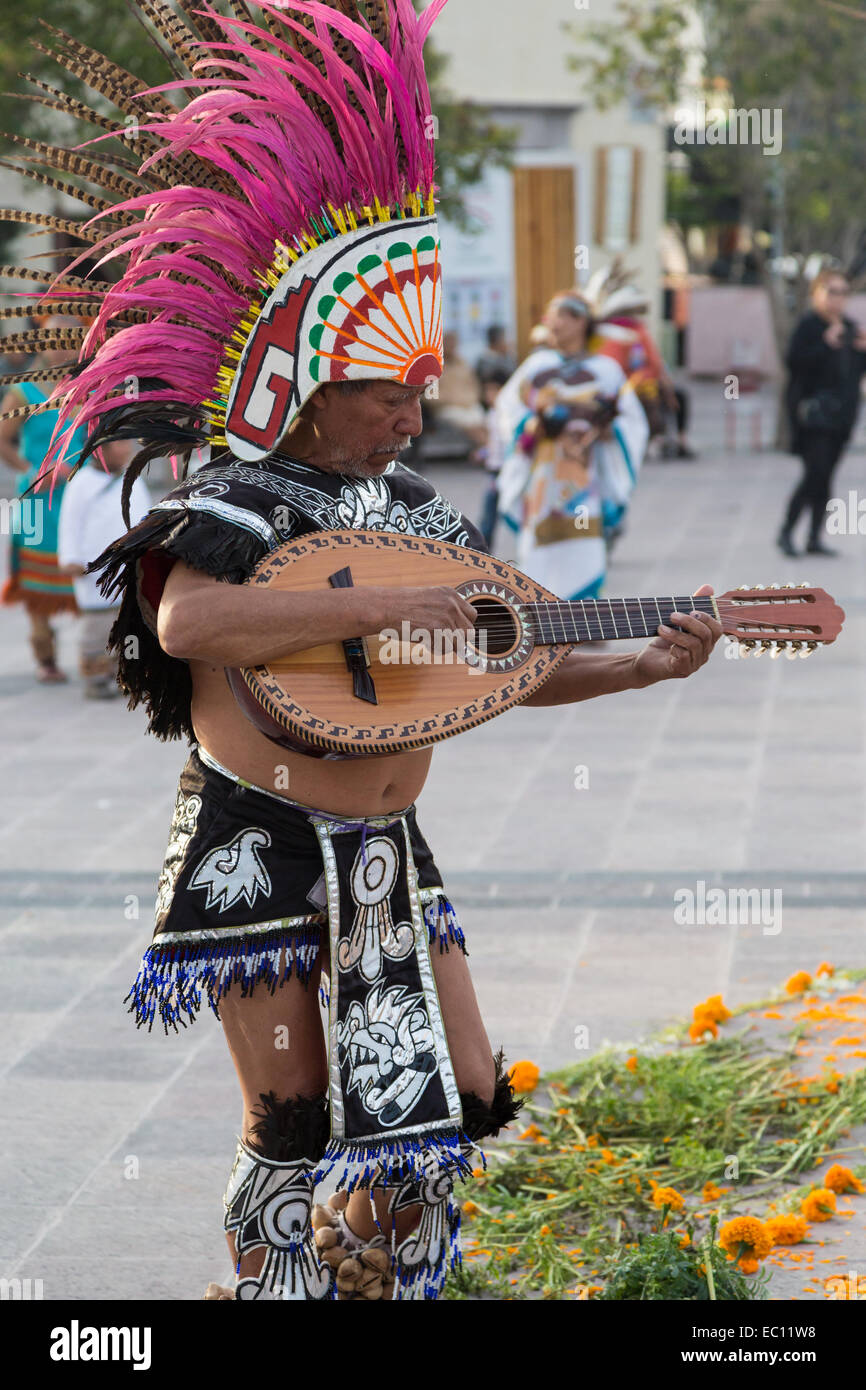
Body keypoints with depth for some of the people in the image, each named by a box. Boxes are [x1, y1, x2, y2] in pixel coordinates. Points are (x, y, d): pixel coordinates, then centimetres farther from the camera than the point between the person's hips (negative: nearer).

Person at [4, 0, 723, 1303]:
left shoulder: (422, 511, 9)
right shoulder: (241, 500, -13)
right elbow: (185, 621, -34)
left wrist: (643, 667, -1)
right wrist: (382, 604, -33)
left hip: (386, 855, 7)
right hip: (260, 851, -7)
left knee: (464, 1098, 8)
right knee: (294, 1128, 2)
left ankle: (385, 1275, 26)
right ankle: (278, 1281, 22)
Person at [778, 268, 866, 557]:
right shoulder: (808, 325, -7)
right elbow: (794, 361, -18)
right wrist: (826, 345, -23)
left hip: (842, 411, 7)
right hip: (814, 411, -7)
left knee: (825, 477, 7)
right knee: (816, 473, -13)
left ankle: (815, 538, 12)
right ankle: (786, 532, -2)